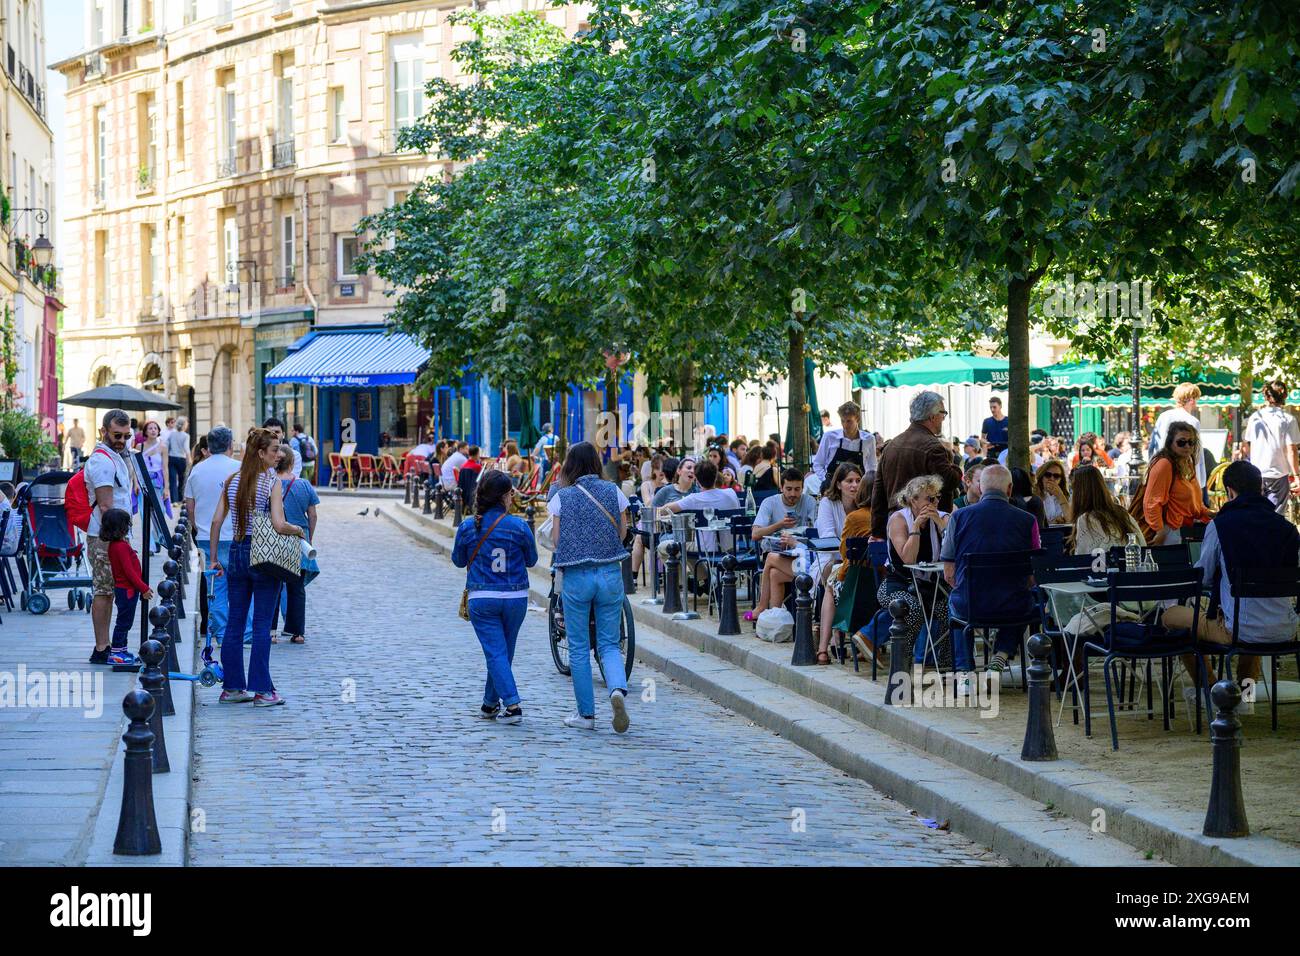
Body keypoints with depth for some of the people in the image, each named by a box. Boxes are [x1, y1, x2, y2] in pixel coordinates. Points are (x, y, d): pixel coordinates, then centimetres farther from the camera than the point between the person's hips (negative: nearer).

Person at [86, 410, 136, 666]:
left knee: (108, 591, 12)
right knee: (104, 591, -8)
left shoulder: (114, 457, 17)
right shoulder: (102, 460, -16)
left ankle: (104, 647, 17)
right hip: (104, 538, -10)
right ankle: (101, 650, -6)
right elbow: (105, 506, -20)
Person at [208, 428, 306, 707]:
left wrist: (214, 558, 10)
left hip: (236, 552, 5)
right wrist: (299, 531, 0)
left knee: (234, 622, 11)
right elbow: (279, 526, -20)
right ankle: (262, 691, 0)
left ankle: (232, 687, 15)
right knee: (262, 625, -1)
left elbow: (216, 521, 4)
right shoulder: (272, 482, -12)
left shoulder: (231, 481, 5)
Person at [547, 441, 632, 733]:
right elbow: (622, 533, 6)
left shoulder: (561, 497, -3)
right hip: (610, 573, 1)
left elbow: (556, 540, -2)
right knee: (609, 644, 9)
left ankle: (586, 714, 12)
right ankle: (618, 688, -20)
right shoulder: (613, 492, 1)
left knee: (579, 649, 9)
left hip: (575, 576, -1)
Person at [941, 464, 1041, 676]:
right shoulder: (1027, 520, -4)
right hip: (1013, 608, 0)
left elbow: (949, 575, 1)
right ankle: (1003, 653, 14)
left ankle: (964, 668, 25)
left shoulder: (959, 516, -4)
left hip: (968, 605, 0)